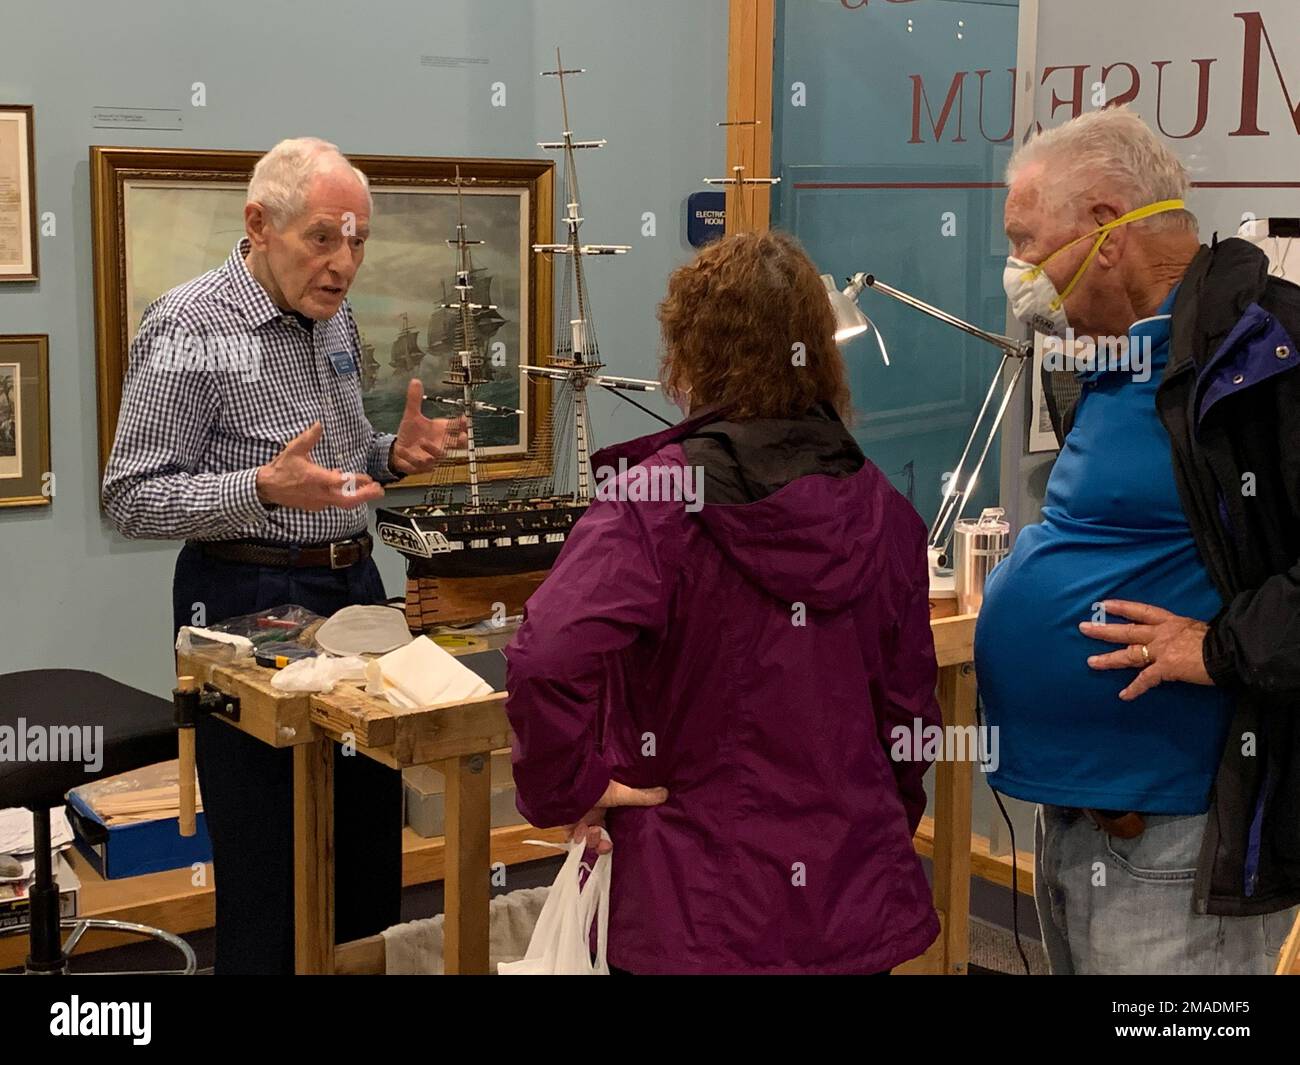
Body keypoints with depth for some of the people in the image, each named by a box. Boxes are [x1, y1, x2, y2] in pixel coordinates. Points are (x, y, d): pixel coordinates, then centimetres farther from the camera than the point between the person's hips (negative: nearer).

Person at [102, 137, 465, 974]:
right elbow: (131, 499, -15)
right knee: (271, 862, 2)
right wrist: (264, 489, -29)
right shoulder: (189, 328, -14)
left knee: (373, 837, 14)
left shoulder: (334, 318, 10)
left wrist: (392, 456, -1)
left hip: (354, 583, 7)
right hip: (249, 600, -7)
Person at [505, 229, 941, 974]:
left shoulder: (652, 497, -15)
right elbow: (910, 708, 7)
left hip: (697, 912, -4)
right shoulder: (885, 512, -1)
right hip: (856, 902, 4)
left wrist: (562, 792, -14)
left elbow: (548, 659, -31)